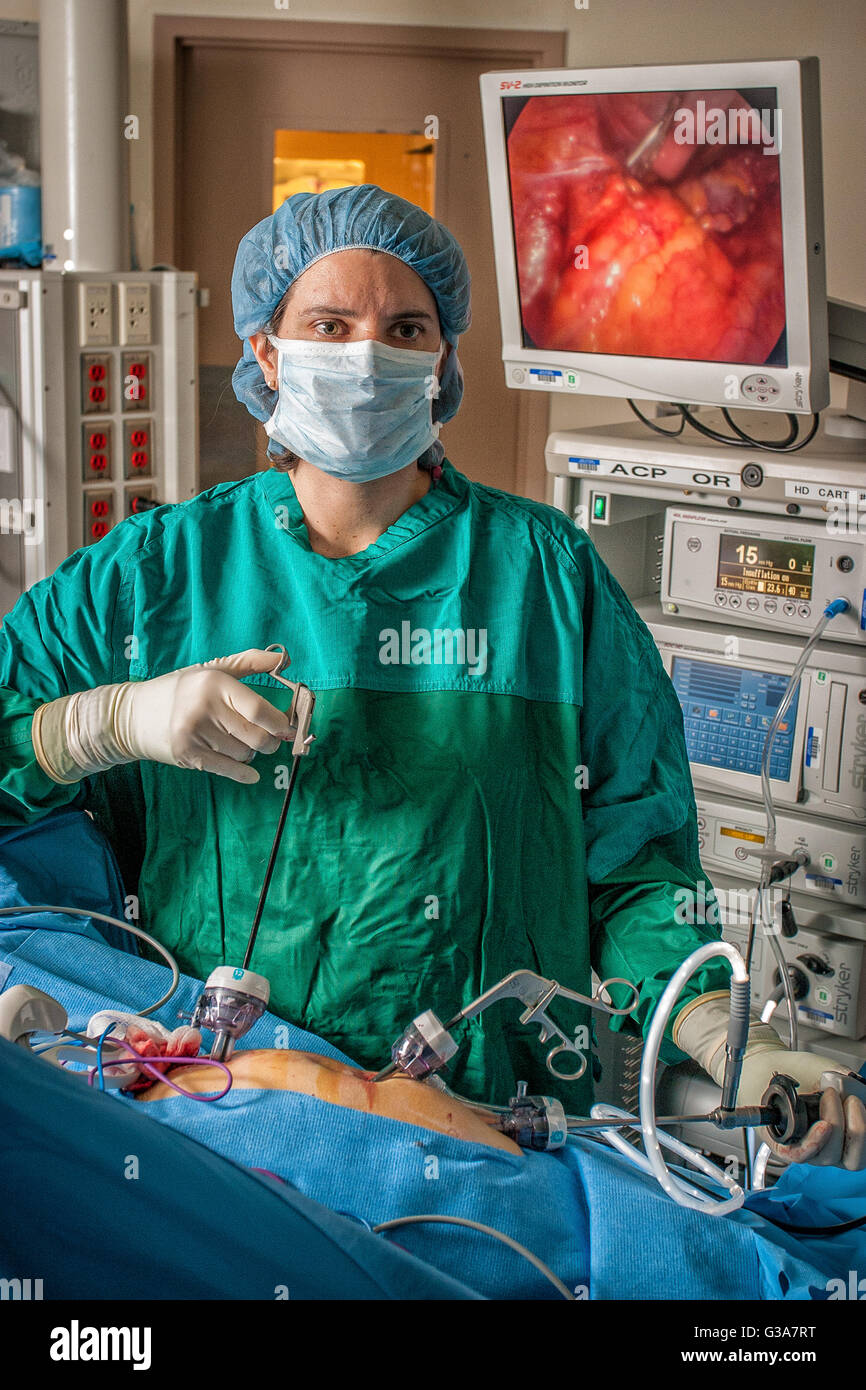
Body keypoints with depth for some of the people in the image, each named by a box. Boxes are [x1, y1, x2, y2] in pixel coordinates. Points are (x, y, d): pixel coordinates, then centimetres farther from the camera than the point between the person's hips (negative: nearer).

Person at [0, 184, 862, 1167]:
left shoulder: (549, 571, 7)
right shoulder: (156, 569, 9)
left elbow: (633, 861, 4)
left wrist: (731, 1041, -11)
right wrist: (121, 720, -12)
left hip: (493, 1126, 0)